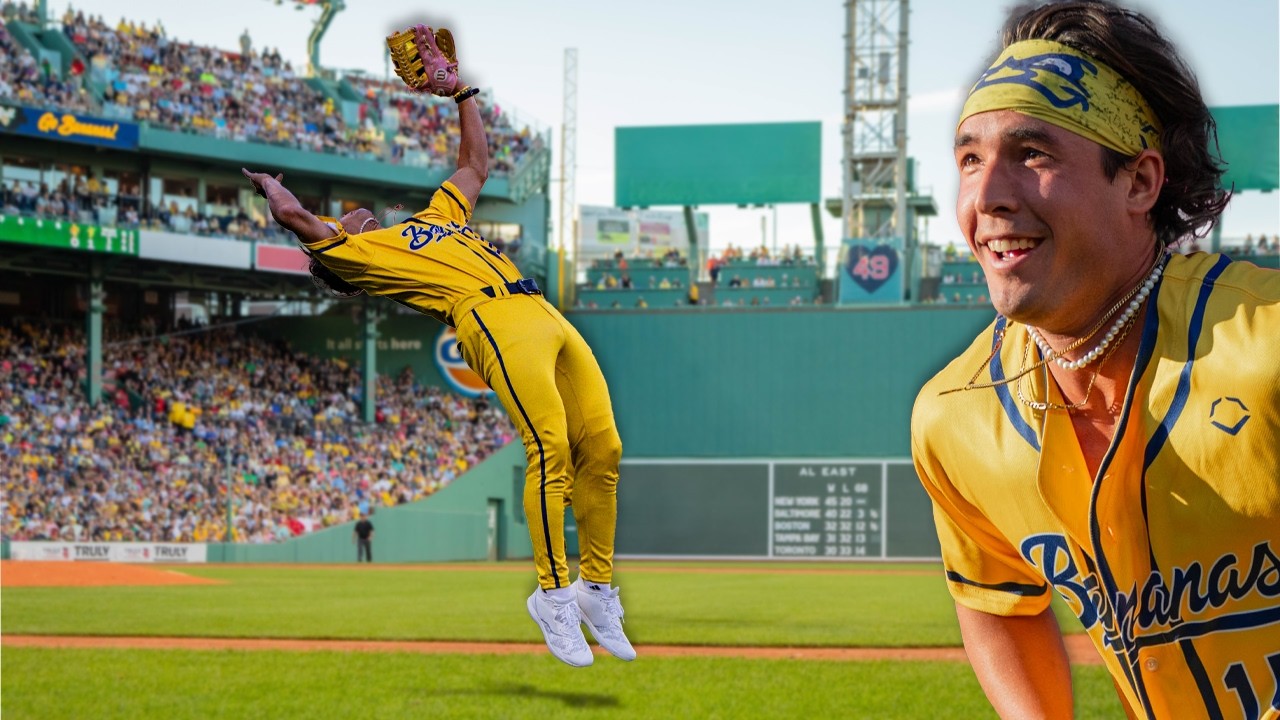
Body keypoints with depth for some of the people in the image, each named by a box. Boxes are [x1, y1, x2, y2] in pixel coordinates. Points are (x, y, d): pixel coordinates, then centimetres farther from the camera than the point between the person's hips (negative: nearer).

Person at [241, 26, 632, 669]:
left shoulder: (435, 220, 37)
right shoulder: (357, 251, 17)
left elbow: (475, 166, 46)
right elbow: (295, 217, 13)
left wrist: (461, 93, 48)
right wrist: (268, 184, 34)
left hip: (548, 318, 6)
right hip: (494, 319, -6)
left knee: (601, 448, -6)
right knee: (551, 448, -23)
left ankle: (596, 589, 1)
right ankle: (553, 593, -20)